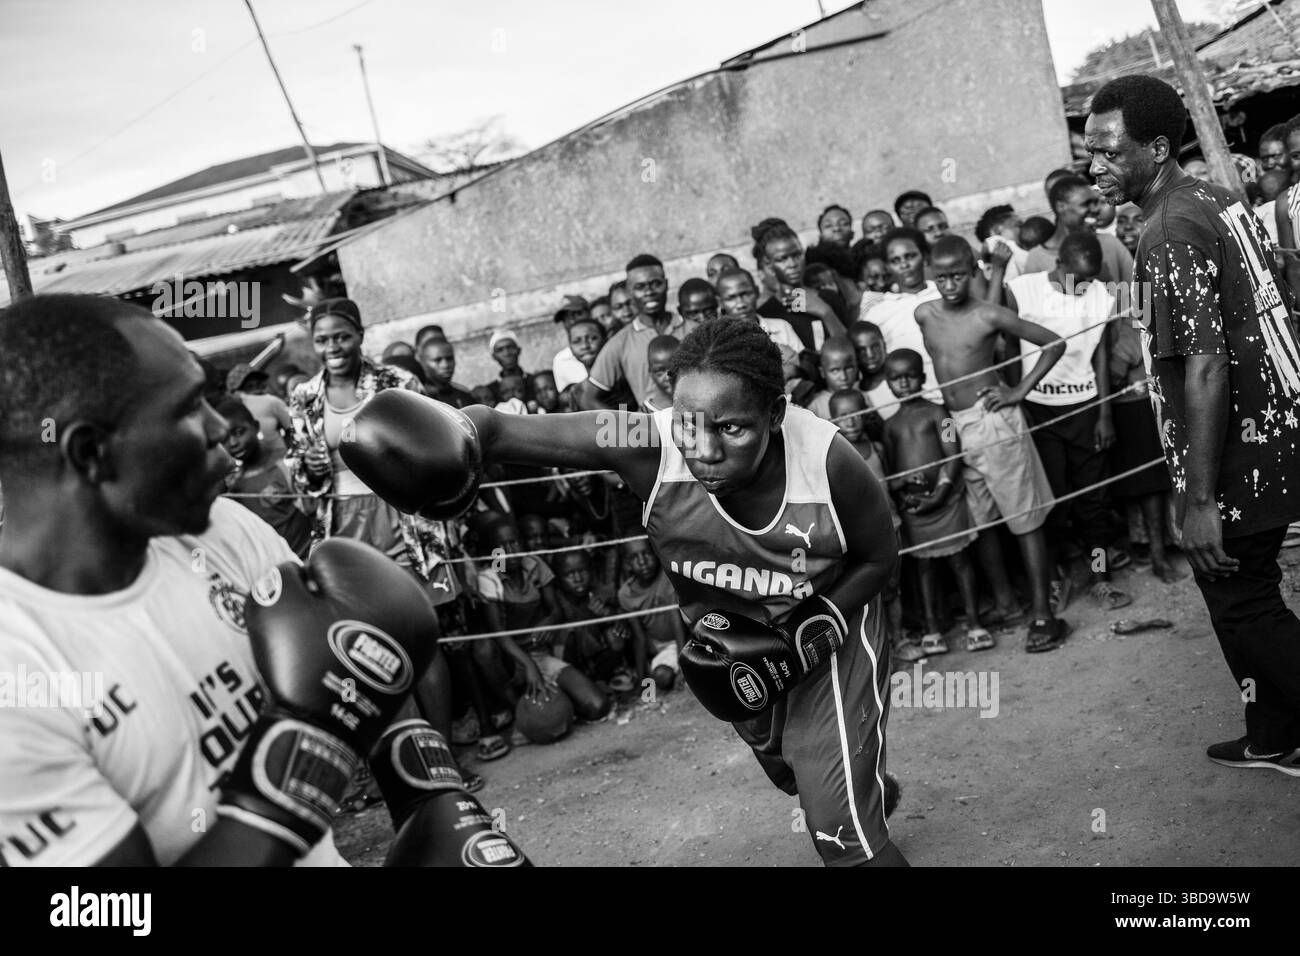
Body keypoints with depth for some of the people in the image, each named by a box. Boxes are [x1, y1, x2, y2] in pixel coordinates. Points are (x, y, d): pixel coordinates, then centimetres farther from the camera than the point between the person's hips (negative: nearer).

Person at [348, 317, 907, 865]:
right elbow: (500, 430, -36)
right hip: (736, 639, 3)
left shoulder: (828, 462, -35)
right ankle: (871, 793, 63)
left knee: (842, 830, -11)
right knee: (796, 778, 30)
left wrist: (809, 636, -27)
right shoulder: (647, 446, -35)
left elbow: (879, 559, -15)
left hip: (829, 624, -3)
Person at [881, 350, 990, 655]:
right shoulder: (890, 425, 8)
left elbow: (954, 455, -6)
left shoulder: (935, 413, -1)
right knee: (924, 564, 8)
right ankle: (932, 628, 13)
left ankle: (974, 623, 9)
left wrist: (942, 490, -15)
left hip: (944, 497, -3)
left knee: (958, 558, 2)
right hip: (911, 503, 3)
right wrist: (900, 492, -11)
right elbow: (890, 467, 7)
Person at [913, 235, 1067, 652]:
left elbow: (1053, 343, -5)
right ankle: (1004, 603, 27)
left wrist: (1021, 390, -10)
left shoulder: (989, 316, -11)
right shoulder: (923, 314, 2)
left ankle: (1042, 613, 4)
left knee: (1024, 518, 0)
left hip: (992, 419, -5)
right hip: (952, 425, 6)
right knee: (979, 520, 13)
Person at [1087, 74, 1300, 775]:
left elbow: (1205, 365, -25)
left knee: (1243, 606, 4)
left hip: (1237, 456, -10)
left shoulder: (1170, 231, -20)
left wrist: (1199, 498, -24)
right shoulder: (1218, 200, 8)